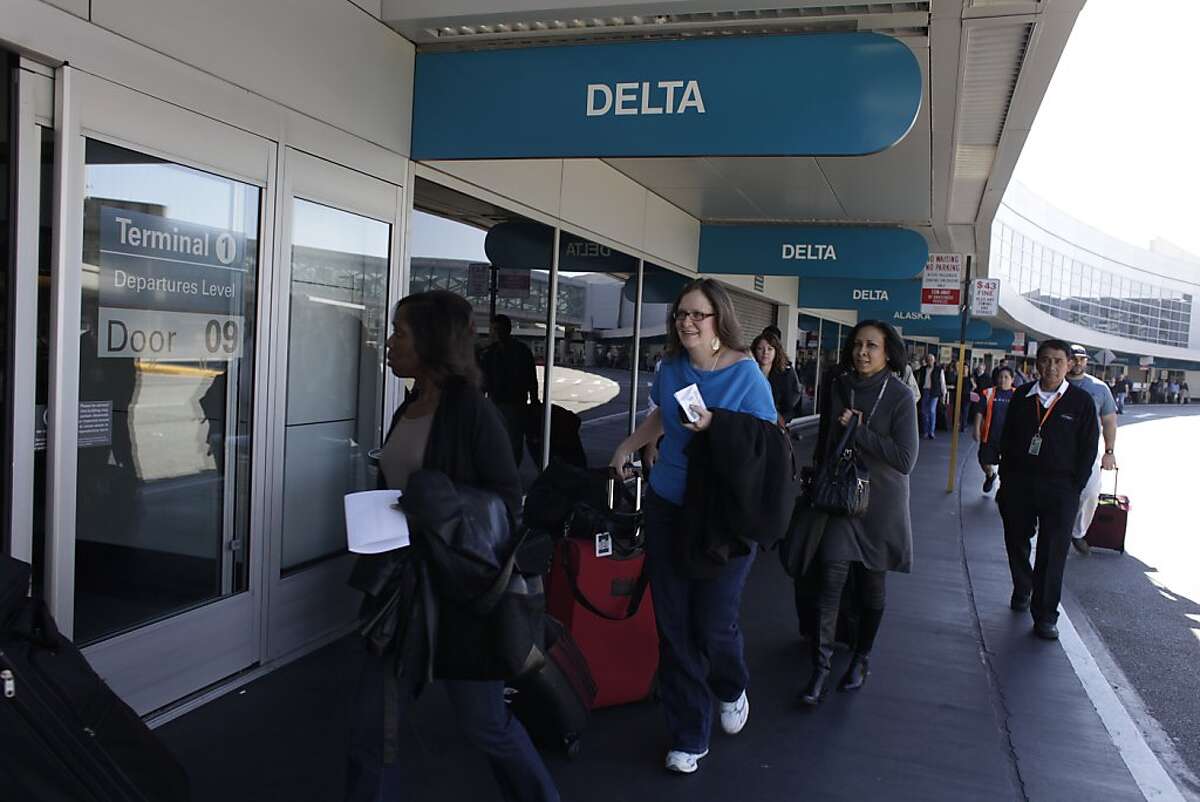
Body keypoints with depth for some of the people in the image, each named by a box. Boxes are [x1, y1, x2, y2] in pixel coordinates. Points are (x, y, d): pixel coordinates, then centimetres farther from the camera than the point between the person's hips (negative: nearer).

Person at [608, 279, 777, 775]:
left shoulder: (745, 374, -12)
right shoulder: (670, 369, 3)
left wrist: (714, 428, -24)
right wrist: (628, 445, 22)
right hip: (667, 506, 4)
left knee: (713, 623, 0)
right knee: (673, 627, 6)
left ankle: (731, 689, 38)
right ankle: (688, 736, 23)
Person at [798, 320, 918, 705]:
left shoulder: (900, 396, -10)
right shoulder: (839, 388, 0)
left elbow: (906, 459, -17)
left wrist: (858, 430, -19)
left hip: (880, 504, -2)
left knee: (871, 586, 11)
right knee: (831, 582, -7)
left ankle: (861, 657, 31)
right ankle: (822, 665, 2)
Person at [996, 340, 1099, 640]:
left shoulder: (1081, 401, -3)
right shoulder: (1022, 396, 5)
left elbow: (1088, 449, -1)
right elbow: (1006, 440, 10)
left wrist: (1074, 489, -5)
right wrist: (1005, 480, 6)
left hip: (1060, 490, -3)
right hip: (1018, 484, 3)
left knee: (1053, 554, -1)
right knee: (1016, 544, 13)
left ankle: (1045, 616, 9)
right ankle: (1022, 590, 38)